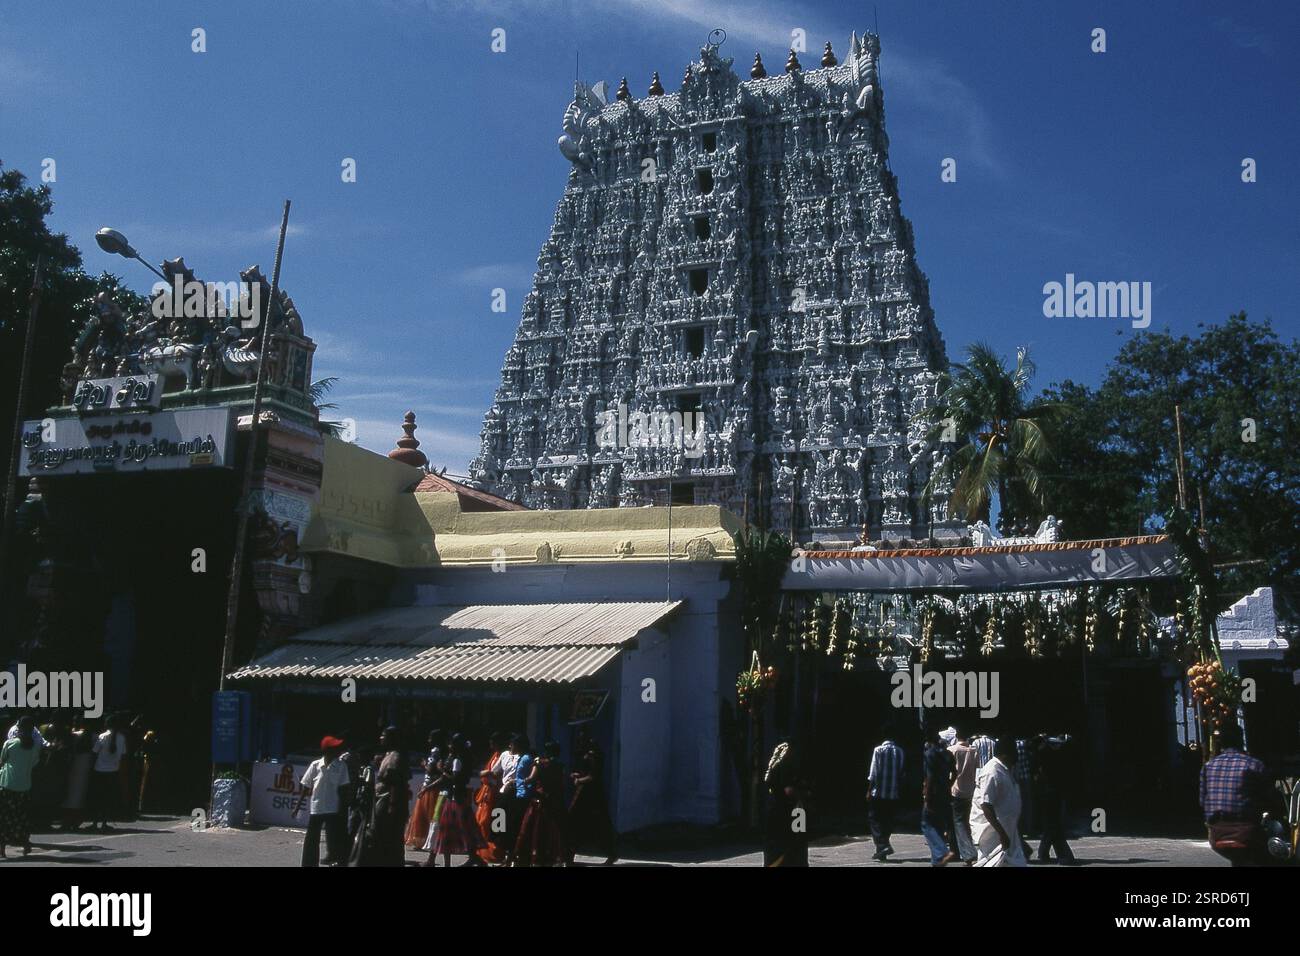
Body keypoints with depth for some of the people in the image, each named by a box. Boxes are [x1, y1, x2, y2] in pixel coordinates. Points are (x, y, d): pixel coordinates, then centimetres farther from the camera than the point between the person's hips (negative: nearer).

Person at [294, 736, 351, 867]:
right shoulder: (315, 765, -3)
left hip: (332, 810, -2)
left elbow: (342, 789, -3)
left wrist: (342, 810, -5)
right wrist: (298, 805, 6)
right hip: (315, 808, 2)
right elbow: (306, 787, 5)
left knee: (333, 839, -3)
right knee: (311, 840, 8)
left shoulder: (341, 766, -5)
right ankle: (309, 863, 19)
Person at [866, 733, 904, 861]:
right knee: (888, 821, 11)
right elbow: (901, 773, 4)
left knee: (875, 820, 3)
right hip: (893, 793, 4)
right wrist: (899, 787, 13)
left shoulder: (878, 750, -5)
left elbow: (873, 773, -7)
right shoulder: (900, 751, 4)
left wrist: (869, 790, -1)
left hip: (878, 793, -3)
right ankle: (881, 851, 13)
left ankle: (883, 845, -14)